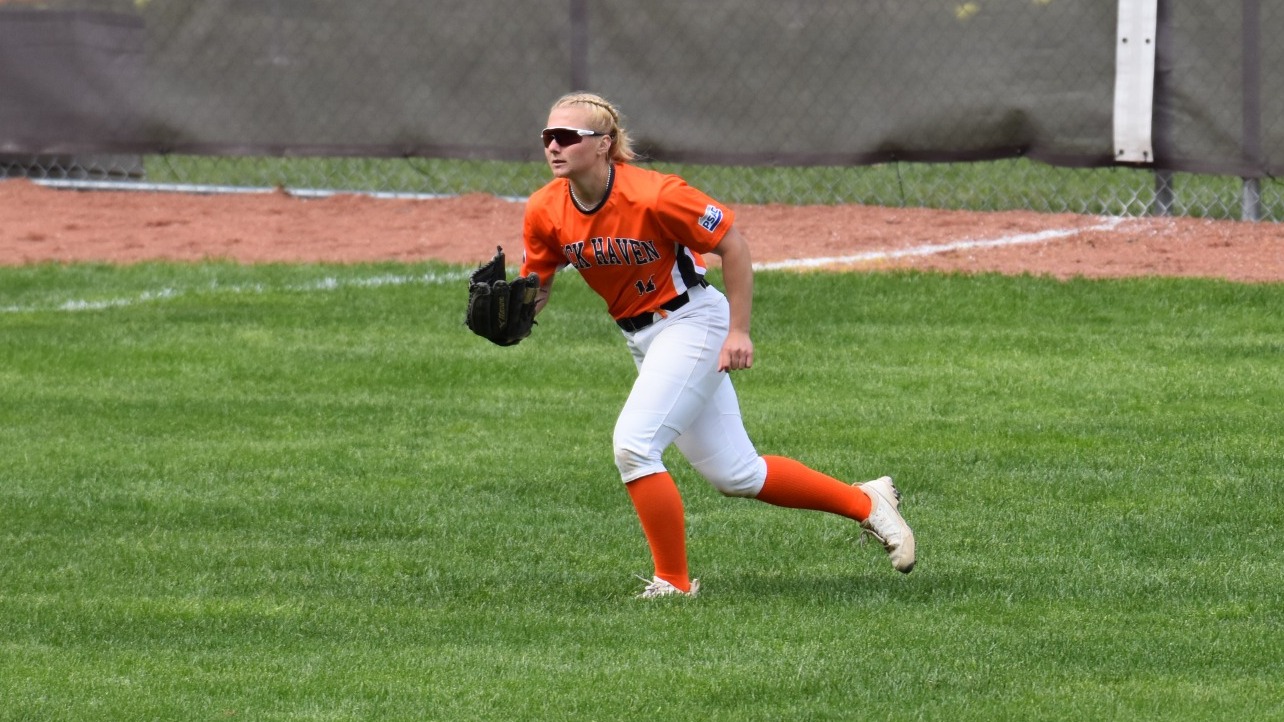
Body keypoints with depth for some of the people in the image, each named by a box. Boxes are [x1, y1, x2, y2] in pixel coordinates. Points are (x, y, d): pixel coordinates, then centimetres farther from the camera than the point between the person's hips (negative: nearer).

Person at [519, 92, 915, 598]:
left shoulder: (653, 196, -25)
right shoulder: (546, 211, -8)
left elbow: (732, 245, -17)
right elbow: (535, 287, 3)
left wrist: (738, 332, -18)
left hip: (691, 323, -7)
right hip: (642, 340, 7)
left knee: (634, 444, -21)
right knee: (733, 474, 12)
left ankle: (674, 583, -6)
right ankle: (864, 503, 29)